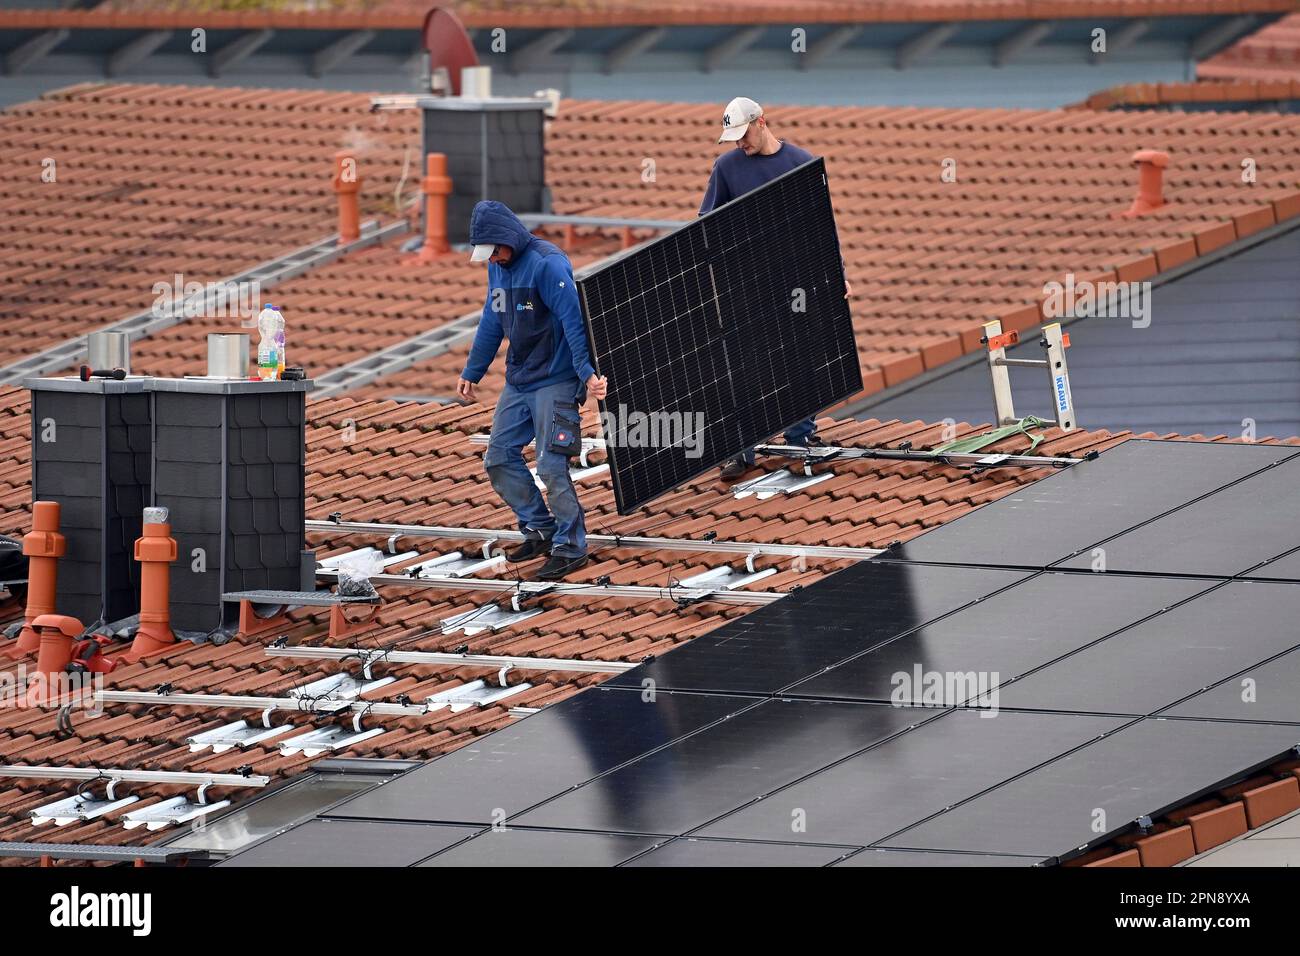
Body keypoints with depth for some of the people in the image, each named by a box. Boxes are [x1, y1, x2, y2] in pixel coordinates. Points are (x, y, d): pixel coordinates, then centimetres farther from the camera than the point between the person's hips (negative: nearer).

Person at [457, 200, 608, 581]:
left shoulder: (547, 264, -18)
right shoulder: (498, 266, 8)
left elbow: (573, 321, -24)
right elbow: (492, 323, 20)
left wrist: (587, 373, -32)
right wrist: (471, 373, 24)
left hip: (555, 382, -9)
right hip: (518, 381, 9)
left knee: (551, 466, -11)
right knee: (499, 458, 8)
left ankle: (570, 547, -1)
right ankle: (540, 529, 21)